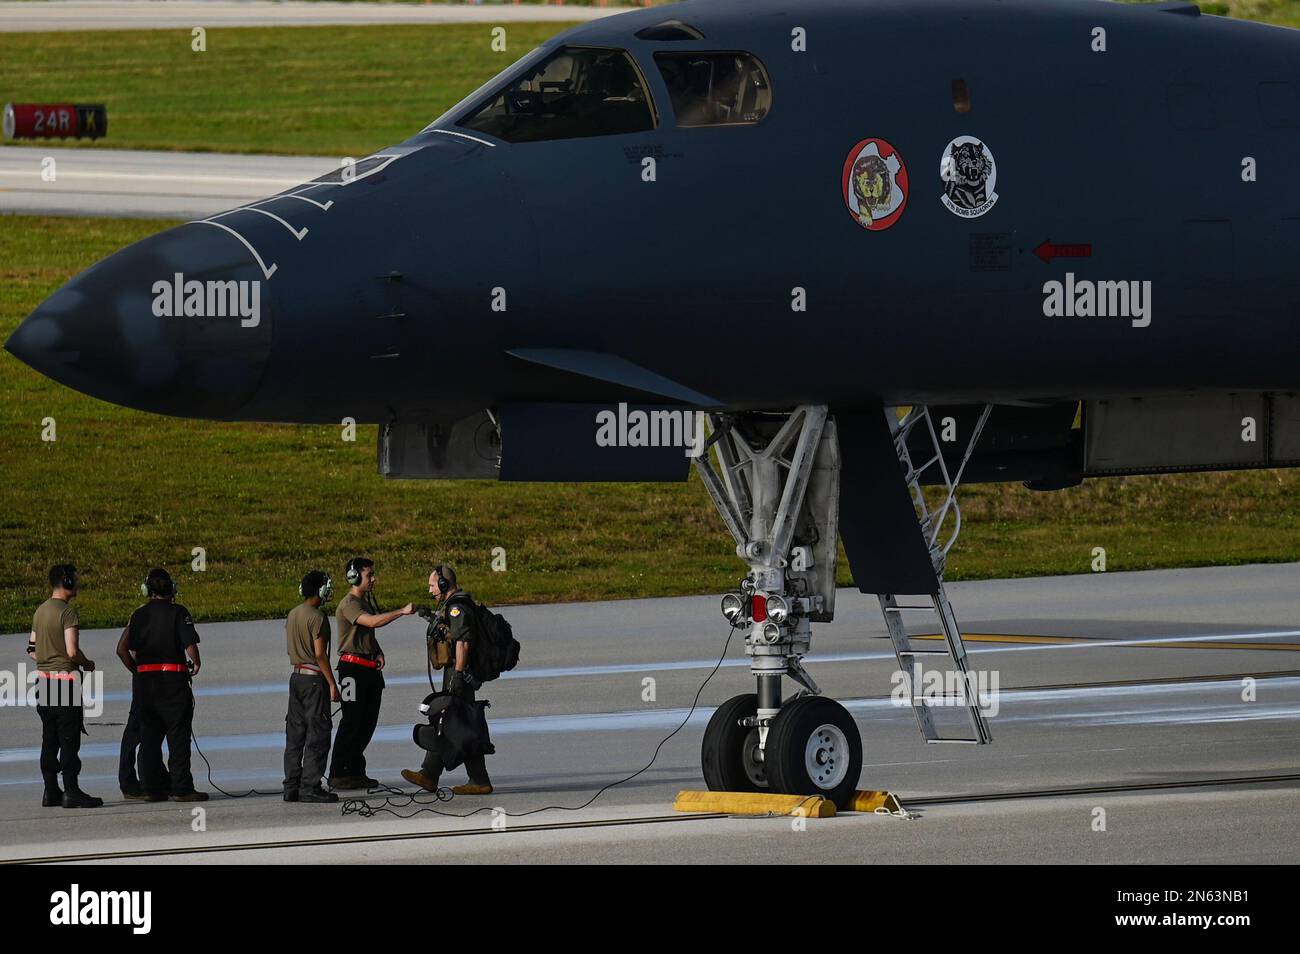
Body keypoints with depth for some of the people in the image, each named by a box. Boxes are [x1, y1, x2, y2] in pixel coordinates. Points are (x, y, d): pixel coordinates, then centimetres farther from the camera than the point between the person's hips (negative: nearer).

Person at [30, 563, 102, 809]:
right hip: (65, 679, -8)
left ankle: (51, 791, 14)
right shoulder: (67, 611, -14)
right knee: (69, 740, -6)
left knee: (49, 740, 11)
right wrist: (87, 665, -2)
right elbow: (72, 651, -20)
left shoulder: (40, 611, 13)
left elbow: (33, 651, 16)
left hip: (43, 678, 8)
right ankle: (71, 791, -7)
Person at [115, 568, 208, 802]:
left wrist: (136, 670, 12)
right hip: (173, 679, -4)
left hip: (144, 680, 4)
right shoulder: (178, 612, -5)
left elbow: (122, 649, 1)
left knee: (149, 736, 10)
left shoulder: (139, 615, 7)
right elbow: (190, 645, -12)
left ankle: (151, 787, 9)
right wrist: (196, 663, 8)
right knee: (178, 736, -1)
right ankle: (181, 788, -5)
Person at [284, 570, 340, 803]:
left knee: (295, 733, 10)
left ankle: (291, 787, 11)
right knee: (317, 735, -4)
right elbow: (320, 653, -19)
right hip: (314, 679, -8)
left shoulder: (293, 614, 10)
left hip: (296, 676, 8)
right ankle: (310, 787, -7)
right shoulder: (317, 617, -15)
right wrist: (332, 684, -15)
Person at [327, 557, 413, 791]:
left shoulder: (368, 599, 16)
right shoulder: (348, 604, -13)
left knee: (368, 721, 9)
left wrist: (378, 652, 8)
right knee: (351, 721, -8)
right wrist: (402, 612, -28)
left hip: (370, 668, 9)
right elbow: (372, 622, -30)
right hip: (353, 668, -9)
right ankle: (337, 775, -5)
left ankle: (355, 771, 16)